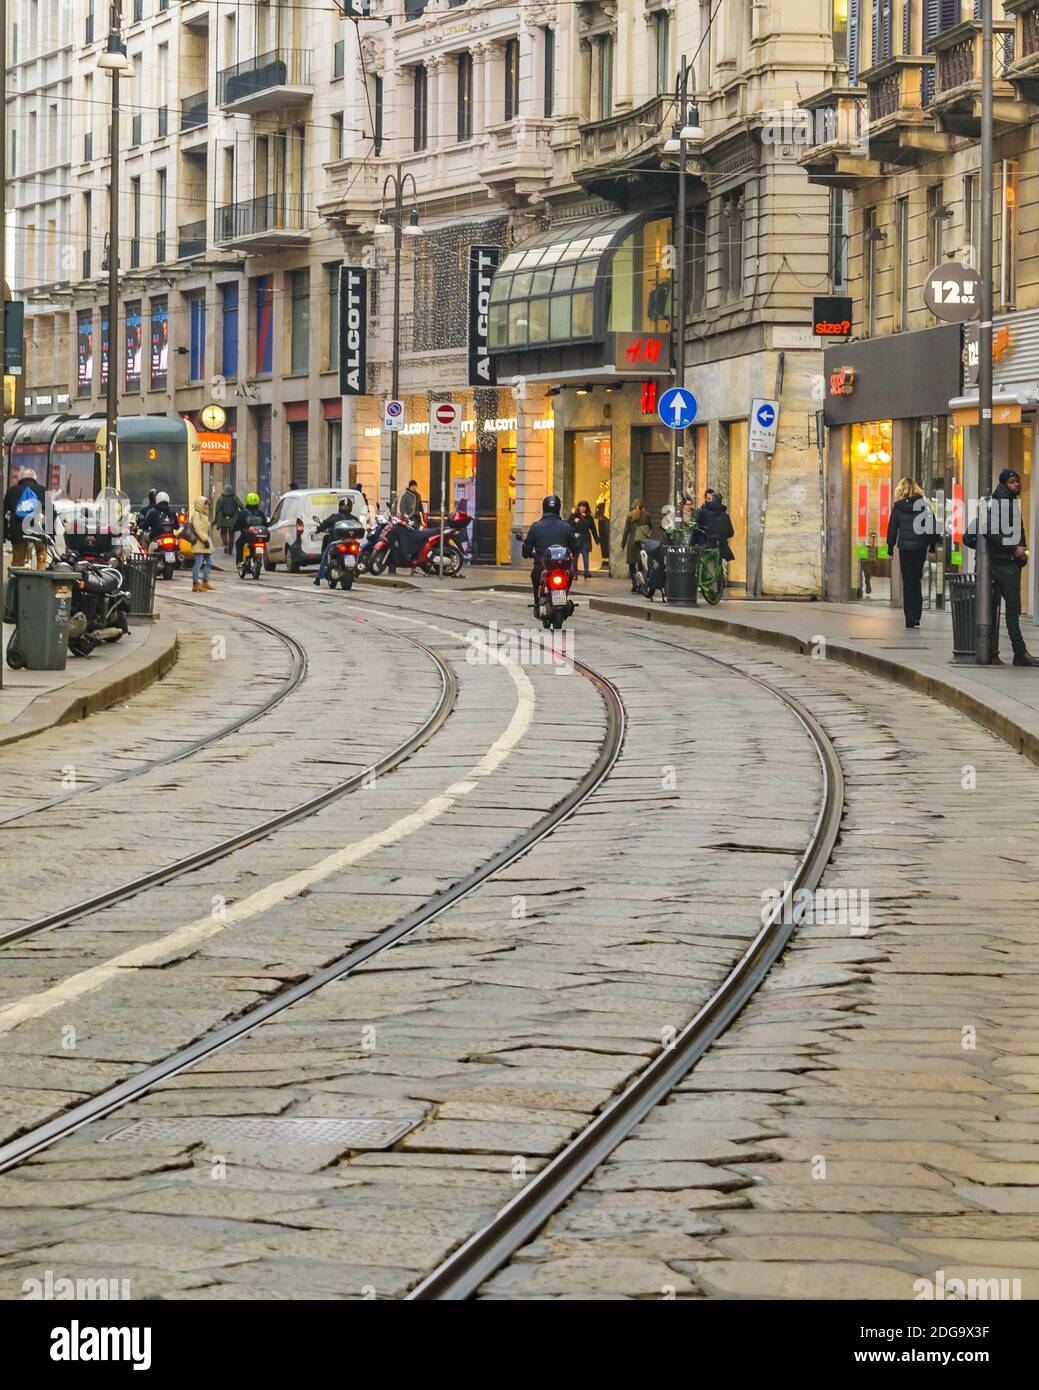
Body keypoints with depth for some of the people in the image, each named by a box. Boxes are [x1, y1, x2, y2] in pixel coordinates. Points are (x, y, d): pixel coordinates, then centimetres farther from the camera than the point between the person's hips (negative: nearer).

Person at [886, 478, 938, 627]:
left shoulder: (898, 506, -4)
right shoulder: (924, 505, -1)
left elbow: (892, 528, -1)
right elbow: (933, 526, 0)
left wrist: (890, 548, 6)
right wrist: (932, 545, 9)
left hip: (905, 548, -2)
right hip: (920, 548, 2)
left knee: (908, 583, 3)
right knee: (917, 581, 15)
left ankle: (910, 619, -2)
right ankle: (917, 616, 9)